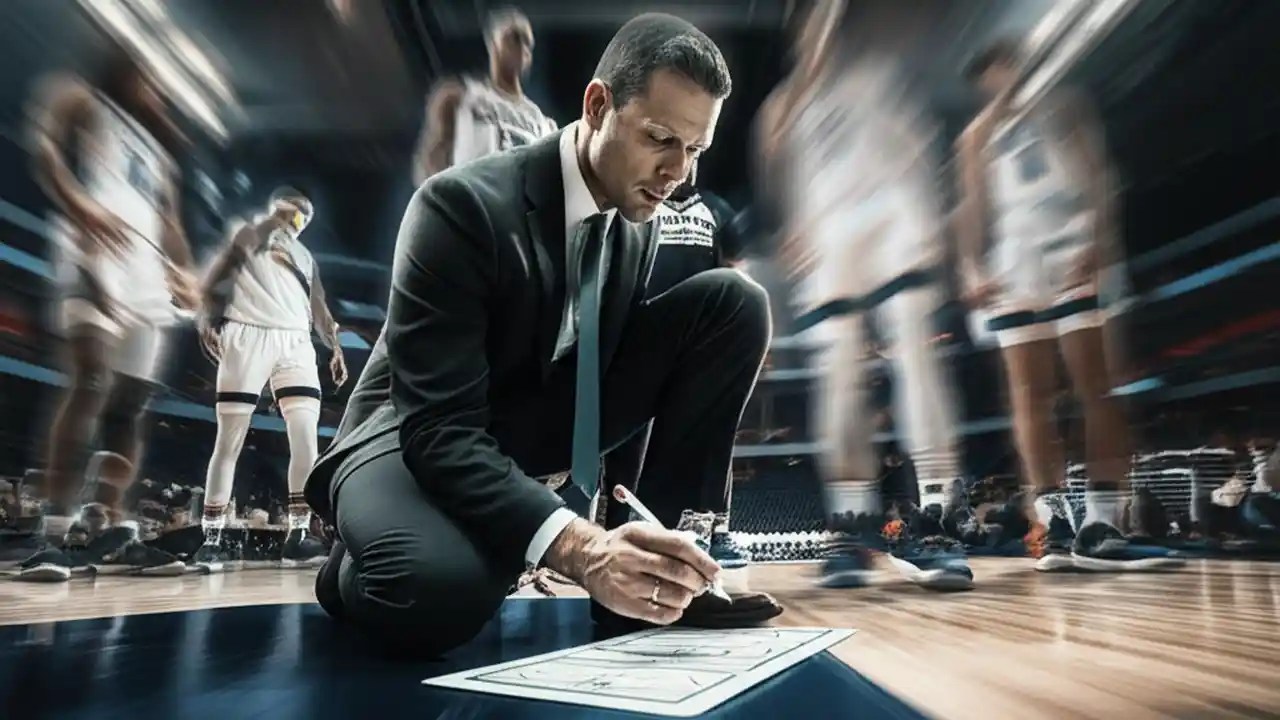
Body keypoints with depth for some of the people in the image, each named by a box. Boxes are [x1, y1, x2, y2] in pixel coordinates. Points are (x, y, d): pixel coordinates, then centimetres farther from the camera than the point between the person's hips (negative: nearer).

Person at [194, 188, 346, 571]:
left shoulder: (305, 256, 28)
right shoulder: (249, 231, 16)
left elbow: (318, 306, 23)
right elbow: (215, 279, 8)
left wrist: (335, 348, 11)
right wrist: (207, 318, -8)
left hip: (295, 341, 4)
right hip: (248, 335, -4)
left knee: (306, 435, -11)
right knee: (229, 441, -4)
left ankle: (298, 536, -10)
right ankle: (212, 537, 1)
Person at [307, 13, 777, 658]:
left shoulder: (642, 221, -4)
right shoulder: (462, 206, -24)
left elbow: (626, 363, 1)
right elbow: (439, 428, -30)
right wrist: (581, 549, -44)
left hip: (549, 424, 6)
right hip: (417, 438, -5)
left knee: (734, 303, -11)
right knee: (439, 590, -42)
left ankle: (644, 569, -9)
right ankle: (357, 571, -1)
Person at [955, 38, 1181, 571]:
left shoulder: (1063, 104, 19)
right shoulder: (977, 136, 23)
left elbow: (1098, 173, 7)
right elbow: (972, 207, 15)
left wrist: (1098, 240, -11)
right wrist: (971, 270, -1)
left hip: (1074, 253, -2)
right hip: (1011, 266, 2)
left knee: (1095, 387, -11)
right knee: (1031, 395, -6)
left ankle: (1100, 527, -13)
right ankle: (1054, 525, -6)